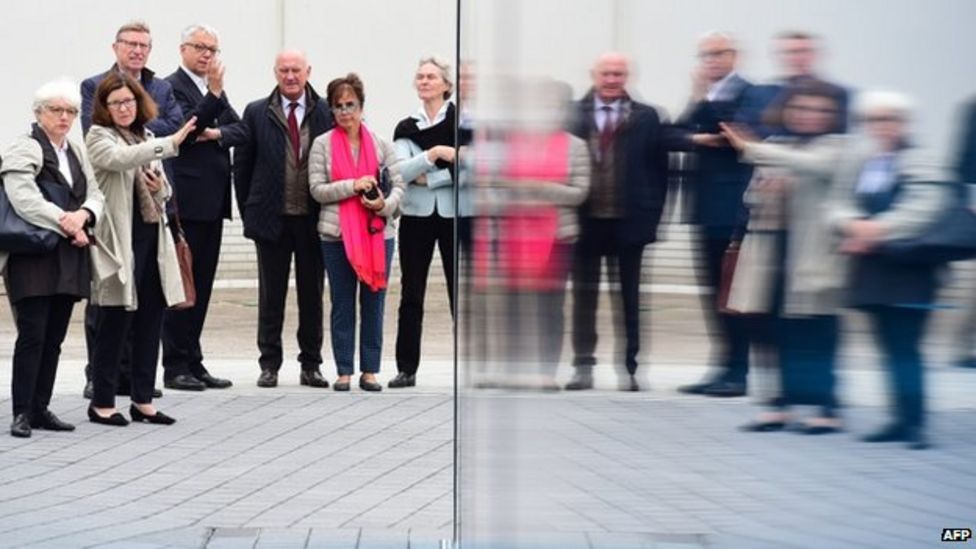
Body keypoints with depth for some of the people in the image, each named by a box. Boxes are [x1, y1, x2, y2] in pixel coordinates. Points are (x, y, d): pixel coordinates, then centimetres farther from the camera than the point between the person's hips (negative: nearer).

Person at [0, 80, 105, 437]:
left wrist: (82, 215, -11)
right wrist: (65, 222, -20)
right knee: (32, 335, -8)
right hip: (32, 259, -7)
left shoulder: (77, 152, 18)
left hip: (69, 259, 7)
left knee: (54, 338, 8)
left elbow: (96, 195, 11)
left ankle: (40, 408, 15)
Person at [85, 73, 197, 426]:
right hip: (121, 239, -6)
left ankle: (143, 400, 14)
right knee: (115, 321, -2)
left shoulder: (147, 138, 17)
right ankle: (102, 403, 6)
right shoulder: (99, 137, -4)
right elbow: (122, 158, -27)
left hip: (152, 236, 6)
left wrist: (161, 188, -4)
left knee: (150, 321, 7)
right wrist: (171, 144, -35)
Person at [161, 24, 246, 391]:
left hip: (212, 201, 8)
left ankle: (193, 363, 14)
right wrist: (214, 93, -27)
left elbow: (239, 132, 11)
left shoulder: (214, 91, 19)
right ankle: (175, 367, 0)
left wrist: (216, 133, -8)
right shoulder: (172, 86, -6)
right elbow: (187, 128, -20)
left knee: (201, 285, 10)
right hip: (187, 200, -8)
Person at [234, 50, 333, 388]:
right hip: (272, 218, 0)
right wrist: (248, 212, 3)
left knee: (312, 294, 7)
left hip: (313, 219, 0)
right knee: (271, 294, 6)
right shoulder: (257, 113, 3)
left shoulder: (326, 113, 1)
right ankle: (269, 364, 14)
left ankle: (311, 365, 17)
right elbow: (242, 164, 6)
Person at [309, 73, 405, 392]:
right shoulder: (322, 145, 3)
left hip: (378, 233, 1)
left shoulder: (381, 145, 7)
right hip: (337, 234, -1)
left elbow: (398, 185, 5)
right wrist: (353, 186, -16)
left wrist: (385, 204, -16)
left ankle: (370, 370, 11)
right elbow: (317, 189, -3)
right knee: (342, 303, 5)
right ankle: (344, 371, 10)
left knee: (374, 302, 4)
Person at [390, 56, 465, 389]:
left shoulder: (463, 119, -1)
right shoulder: (406, 128, 9)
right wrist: (434, 154, -20)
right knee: (411, 295, 5)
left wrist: (429, 178, -11)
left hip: (457, 215, -3)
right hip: (416, 216, 3)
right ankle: (407, 368, 12)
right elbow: (401, 171, -6)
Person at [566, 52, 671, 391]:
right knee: (584, 293, 7)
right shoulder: (572, 114, 1)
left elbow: (659, 169, 3)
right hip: (585, 218, 1)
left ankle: (628, 367, 12)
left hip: (628, 220, -1)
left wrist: (652, 214, -2)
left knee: (628, 296, 7)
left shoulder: (646, 117, 2)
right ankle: (584, 366, 14)